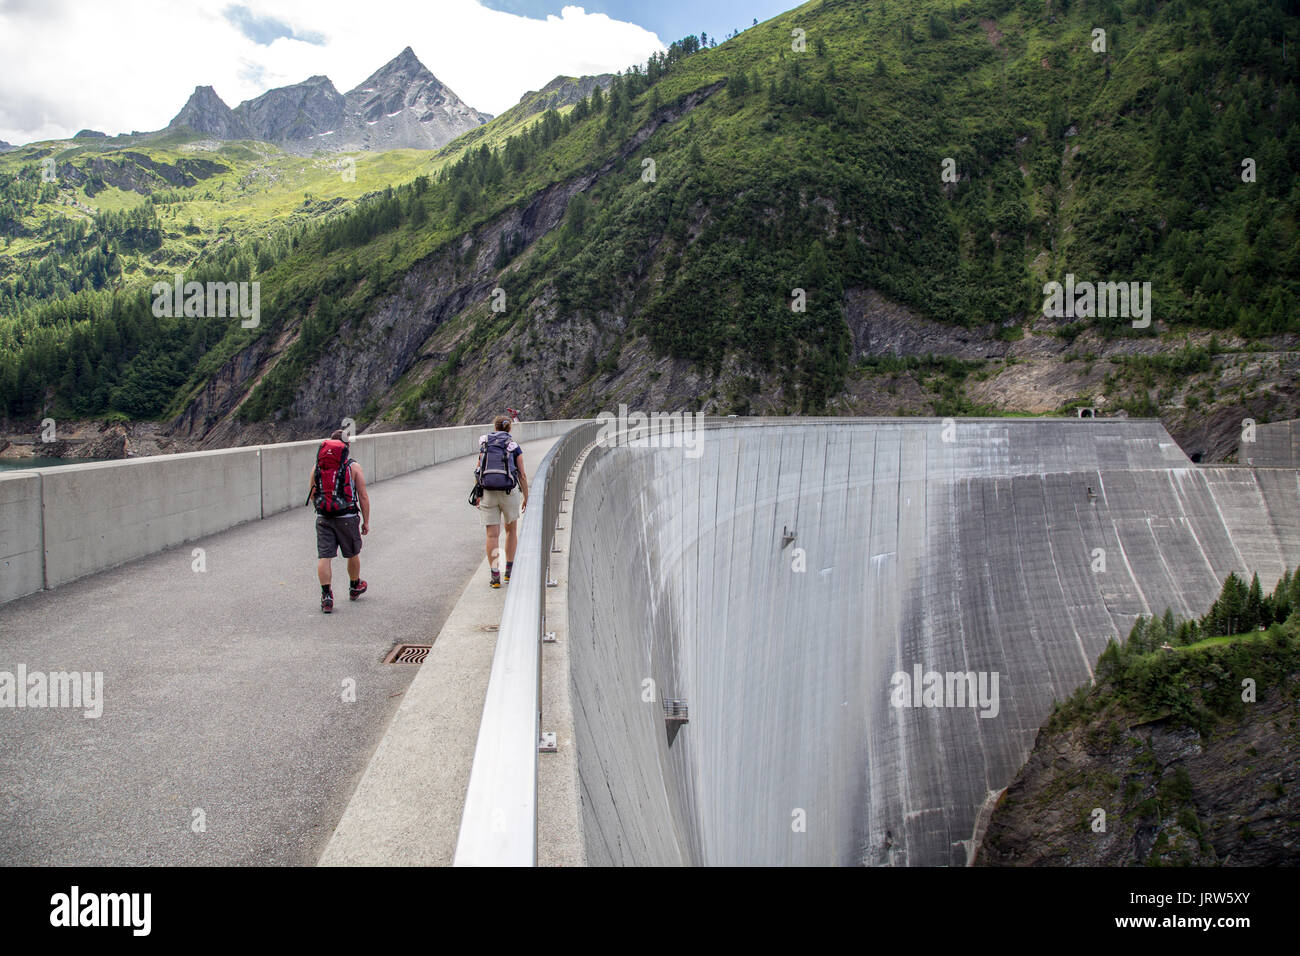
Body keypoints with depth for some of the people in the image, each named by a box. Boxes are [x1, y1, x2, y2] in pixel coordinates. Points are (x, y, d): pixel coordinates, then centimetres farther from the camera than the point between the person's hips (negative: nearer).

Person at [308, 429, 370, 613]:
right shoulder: (353, 466, -3)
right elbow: (363, 496, -5)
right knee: (353, 554, 17)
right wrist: (366, 521, 1)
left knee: (324, 557, 2)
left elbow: (312, 495, 12)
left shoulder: (317, 467, 6)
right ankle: (355, 587, 34)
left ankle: (326, 596, -5)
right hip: (347, 517, -2)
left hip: (323, 518, 2)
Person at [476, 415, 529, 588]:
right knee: (511, 530, 18)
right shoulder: (514, 446, 3)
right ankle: (510, 571, 20)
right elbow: (522, 475, 1)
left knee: (492, 534, 3)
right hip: (509, 492, -1)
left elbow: (479, 471, 6)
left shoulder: (484, 444, 8)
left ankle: (494, 575, -1)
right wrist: (526, 497, 8)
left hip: (488, 493, 1)